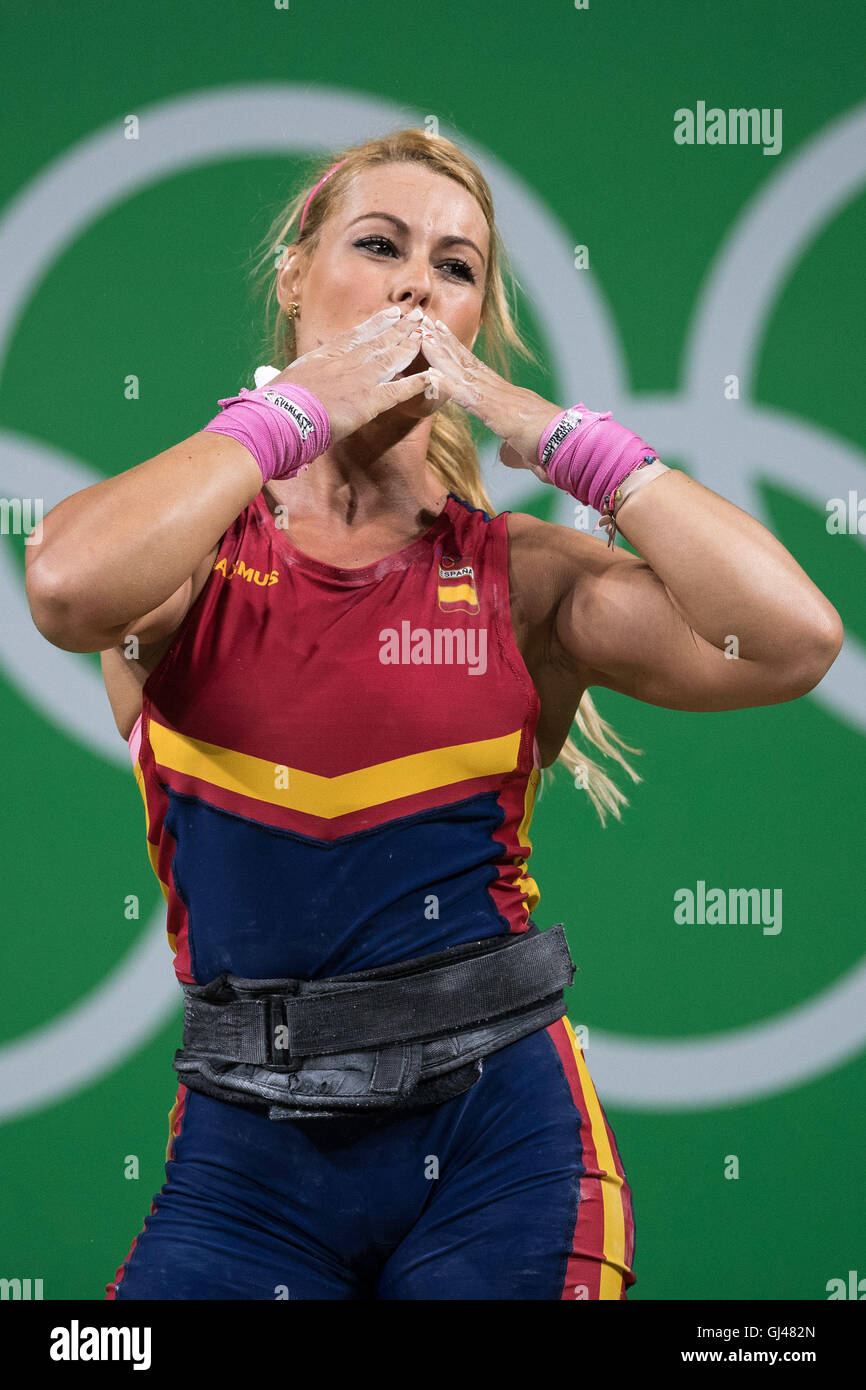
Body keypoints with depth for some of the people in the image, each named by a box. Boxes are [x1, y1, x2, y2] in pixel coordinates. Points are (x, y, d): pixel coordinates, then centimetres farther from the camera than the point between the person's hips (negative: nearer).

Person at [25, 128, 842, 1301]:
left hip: (498, 1140, 0)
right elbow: (68, 587, -24)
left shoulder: (518, 578, 3)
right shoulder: (191, 556, 2)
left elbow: (792, 642, -13)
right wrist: (301, 409, -11)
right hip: (249, 1159, 0)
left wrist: (548, 430, -8)